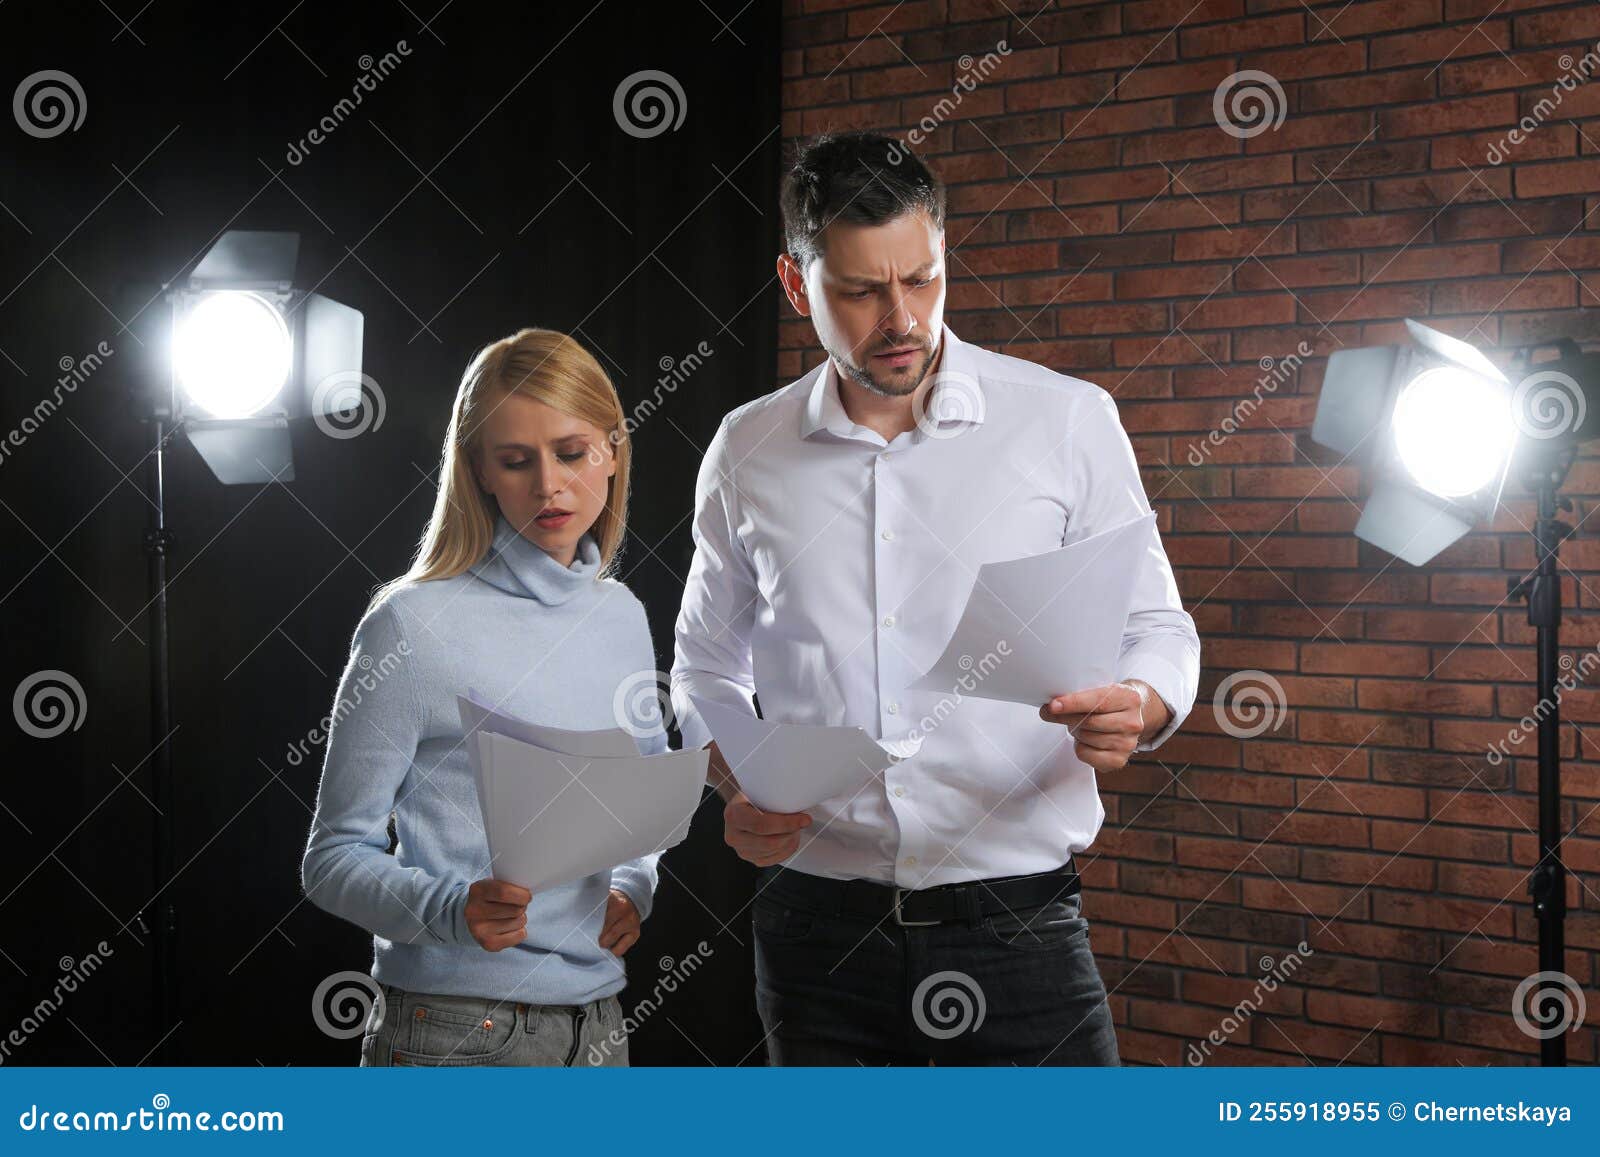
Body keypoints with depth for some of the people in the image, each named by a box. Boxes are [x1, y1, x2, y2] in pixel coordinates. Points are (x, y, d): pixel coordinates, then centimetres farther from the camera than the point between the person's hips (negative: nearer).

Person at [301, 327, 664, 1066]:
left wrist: (632, 888, 0)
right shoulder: (416, 626, -11)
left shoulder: (623, 618, 7)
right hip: (454, 1032, -5)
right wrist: (451, 908, -25)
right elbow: (335, 857, -8)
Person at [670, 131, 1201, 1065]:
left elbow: (1158, 630, 5)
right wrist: (737, 792, -2)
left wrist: (1134, 709, -18)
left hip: (1018, 918, -1)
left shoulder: (1069, 419, 0)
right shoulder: (747, 450, 6)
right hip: (818, 916, 2)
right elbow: (707, 666, 17)